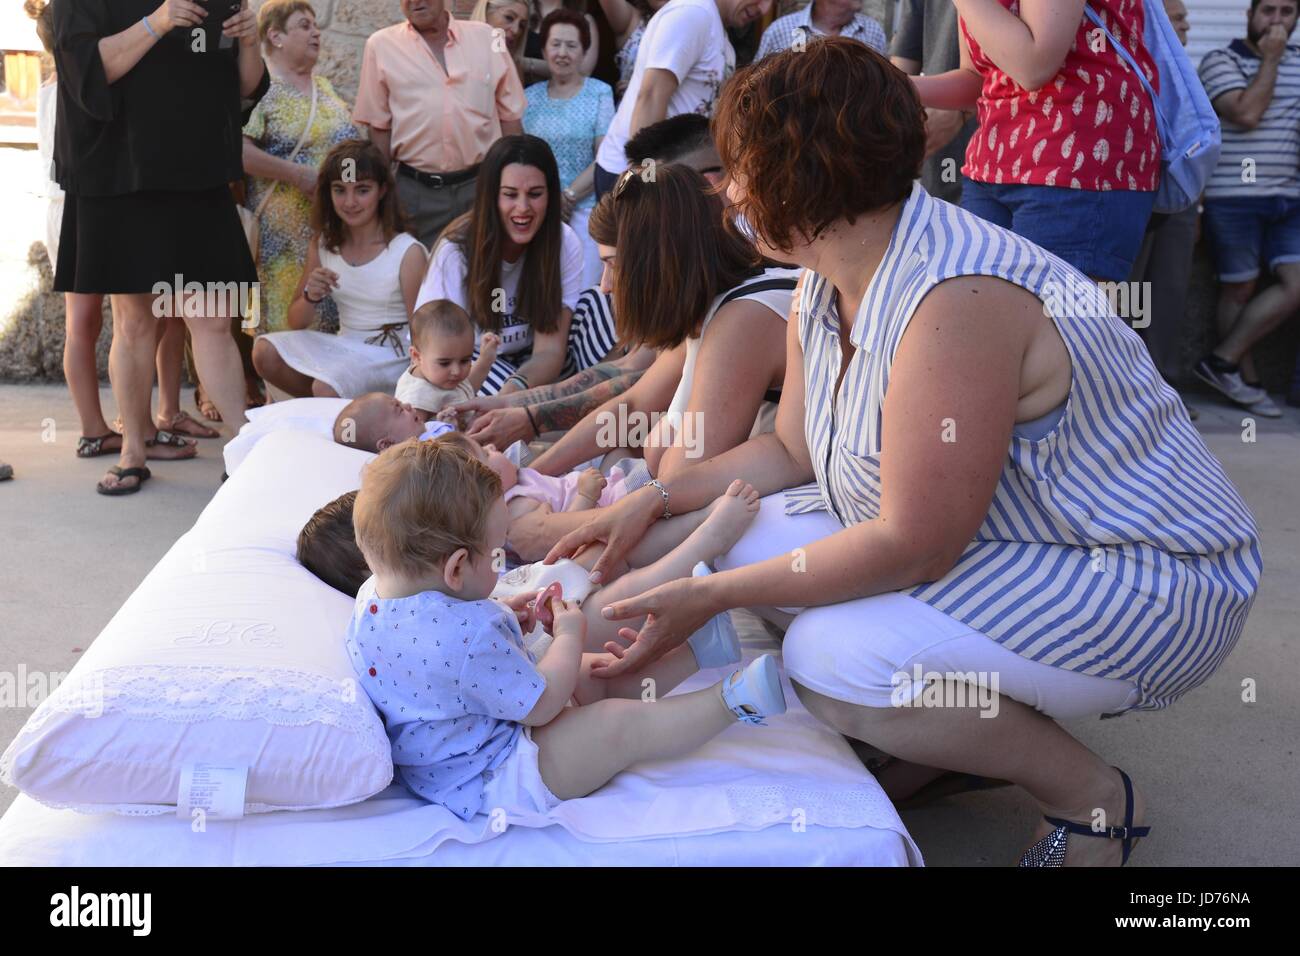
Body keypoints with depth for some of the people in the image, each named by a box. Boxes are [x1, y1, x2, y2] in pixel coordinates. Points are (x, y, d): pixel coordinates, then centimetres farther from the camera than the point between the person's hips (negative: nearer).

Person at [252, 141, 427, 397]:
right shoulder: (322, 245, 4)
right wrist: (311, 297, -14)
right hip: (343, 347, 6)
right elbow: (296, 323, 9)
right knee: (265, 352, -14)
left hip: (390, 357, -6)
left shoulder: (408, 253, -12)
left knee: (326, 387, -32)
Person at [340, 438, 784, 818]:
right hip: (489, 782, -10)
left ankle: (700, 648, 20)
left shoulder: (372, 597, -7)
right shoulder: (467, 636, -38)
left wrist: (501, 620, 3)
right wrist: (569, 637, -9)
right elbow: (540, 706, -25)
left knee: (592, 677, 14)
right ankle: (732, 701, 1)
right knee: (623, 723, -12)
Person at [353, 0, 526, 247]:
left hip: (484, 183, 1)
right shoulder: (382, 44, 1)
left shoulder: (486, 37, 5)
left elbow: (509, 116, 8)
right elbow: (379, 126, 4)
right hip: (415, 190, -1)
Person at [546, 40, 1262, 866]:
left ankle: (1092, 797, -2)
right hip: (978, 543, 9)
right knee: (743, 535, -1)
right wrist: (656, 502, 1)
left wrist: (711, 597, -23)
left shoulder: (958, 301, -30)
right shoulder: (828, 288, 0)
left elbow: (913, 545, -28)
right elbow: (793, 449, 12)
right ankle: (968, 736, 12)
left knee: (831, 659, -28)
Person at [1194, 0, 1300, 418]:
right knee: (1240, 289, 1)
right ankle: (1246, 382, 11)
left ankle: (1223, 360, 3)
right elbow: (1247, 113, -15)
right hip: (1233, 197, -5)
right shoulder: (1220, 61, -2)